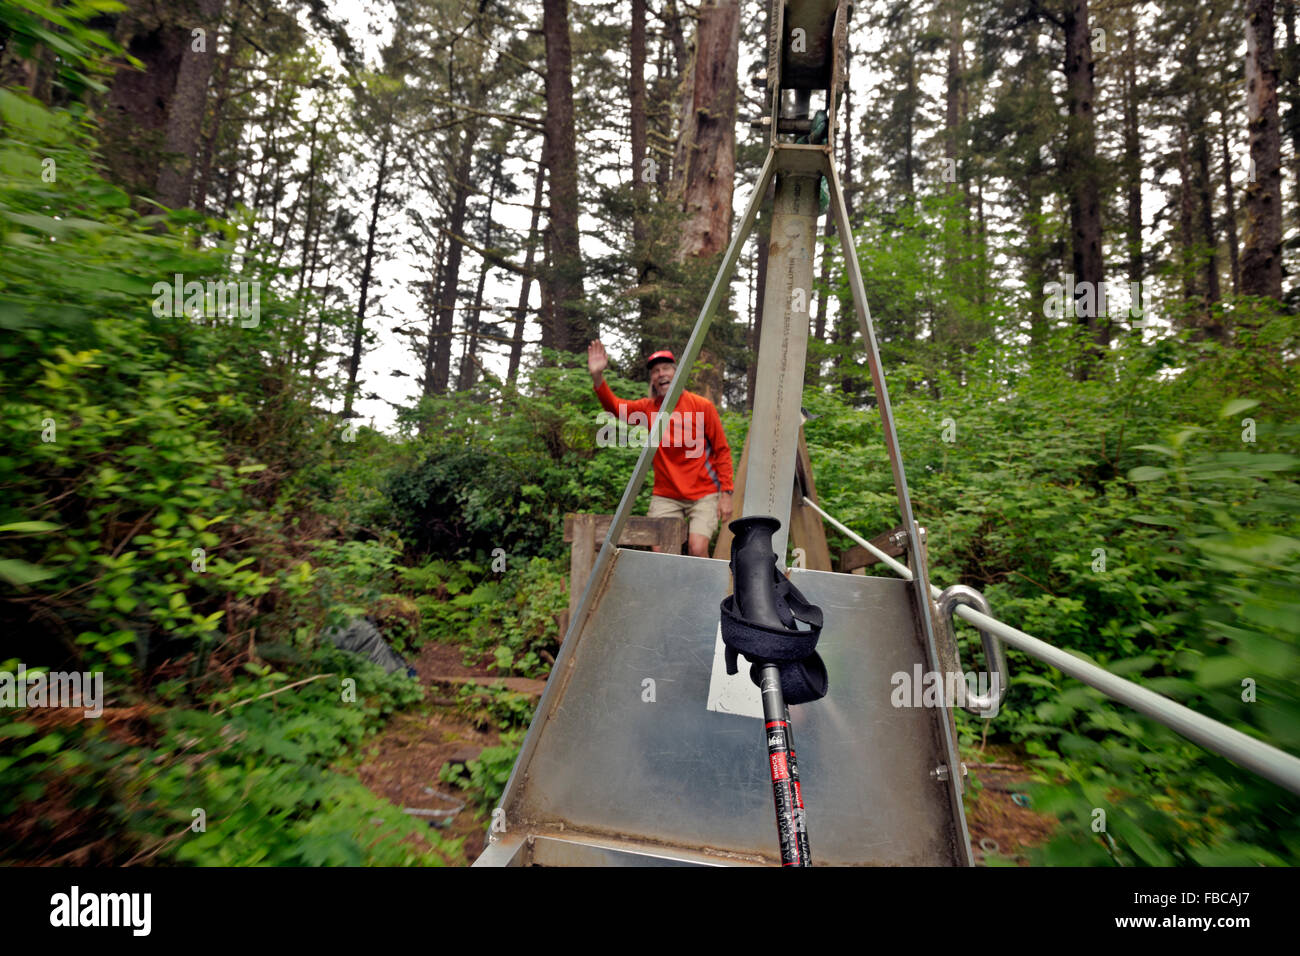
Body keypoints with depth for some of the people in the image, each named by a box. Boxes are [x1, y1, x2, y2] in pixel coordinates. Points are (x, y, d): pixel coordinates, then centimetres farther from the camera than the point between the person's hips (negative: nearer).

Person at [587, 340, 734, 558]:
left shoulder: (702, 406, -4)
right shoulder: (649, 407, 5)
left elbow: (722, 450, -2)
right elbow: (615, 406, -11)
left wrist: (726, 493, -7)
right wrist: (597, 376, -28)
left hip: (704, 493, -2)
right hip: (666, 496, 3)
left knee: (698, 548, -15)